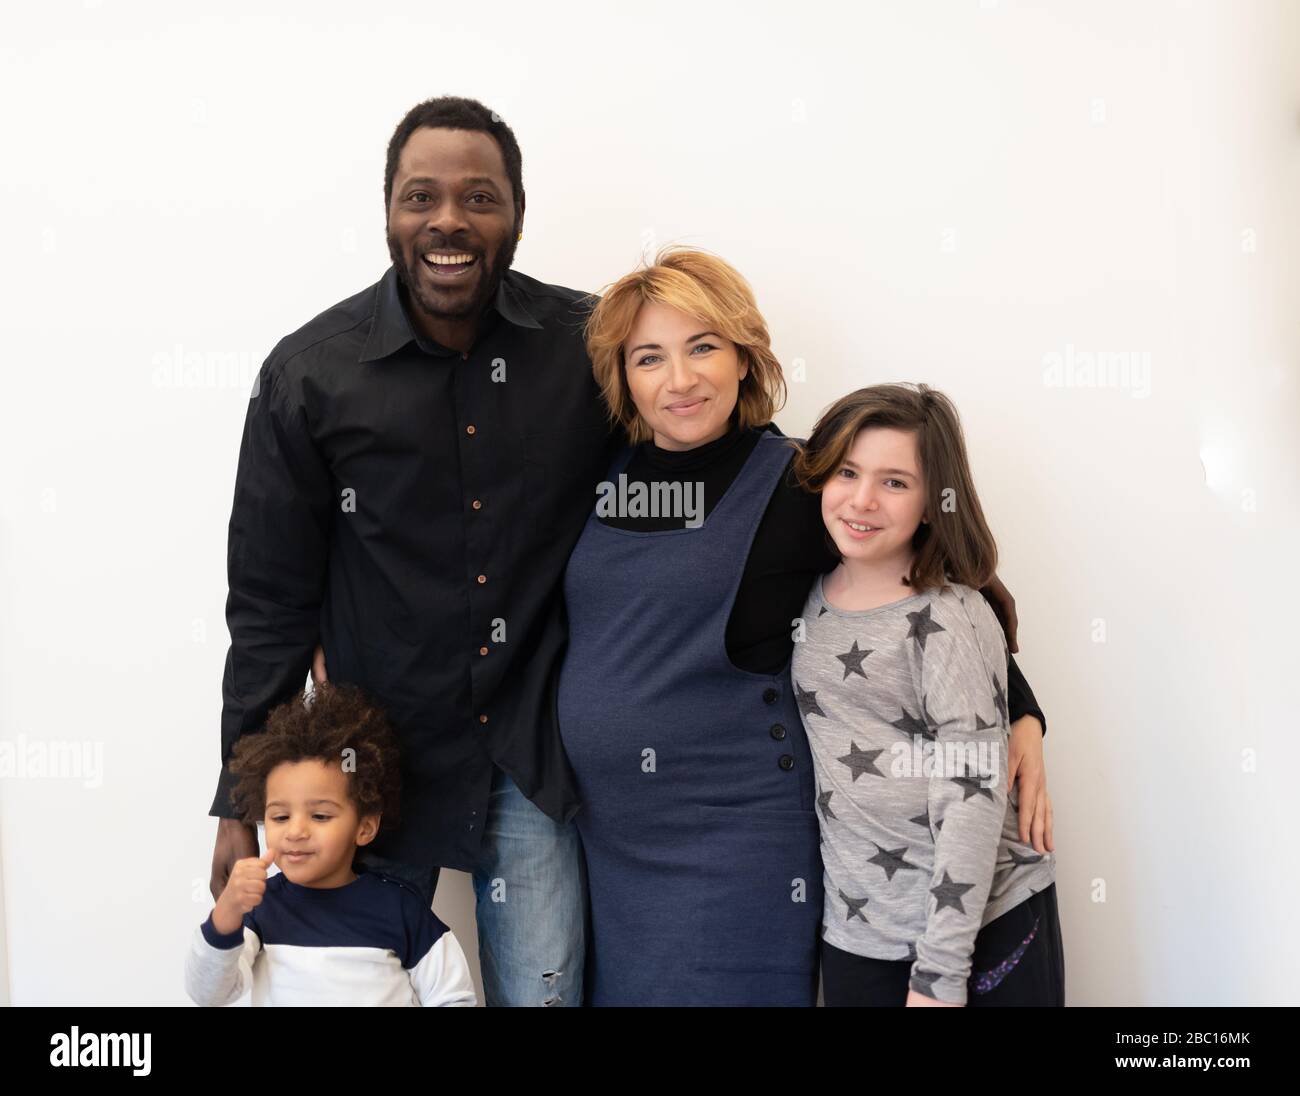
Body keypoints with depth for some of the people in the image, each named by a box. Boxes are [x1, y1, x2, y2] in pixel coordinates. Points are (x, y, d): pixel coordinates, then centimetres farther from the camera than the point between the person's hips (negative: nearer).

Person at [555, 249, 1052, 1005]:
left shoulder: (795, 482, -9)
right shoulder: (603, 479, 4)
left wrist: (1023, 717, -8)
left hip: (736, 829, -5)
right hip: (602, 828, 5)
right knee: (619, 986, 15)